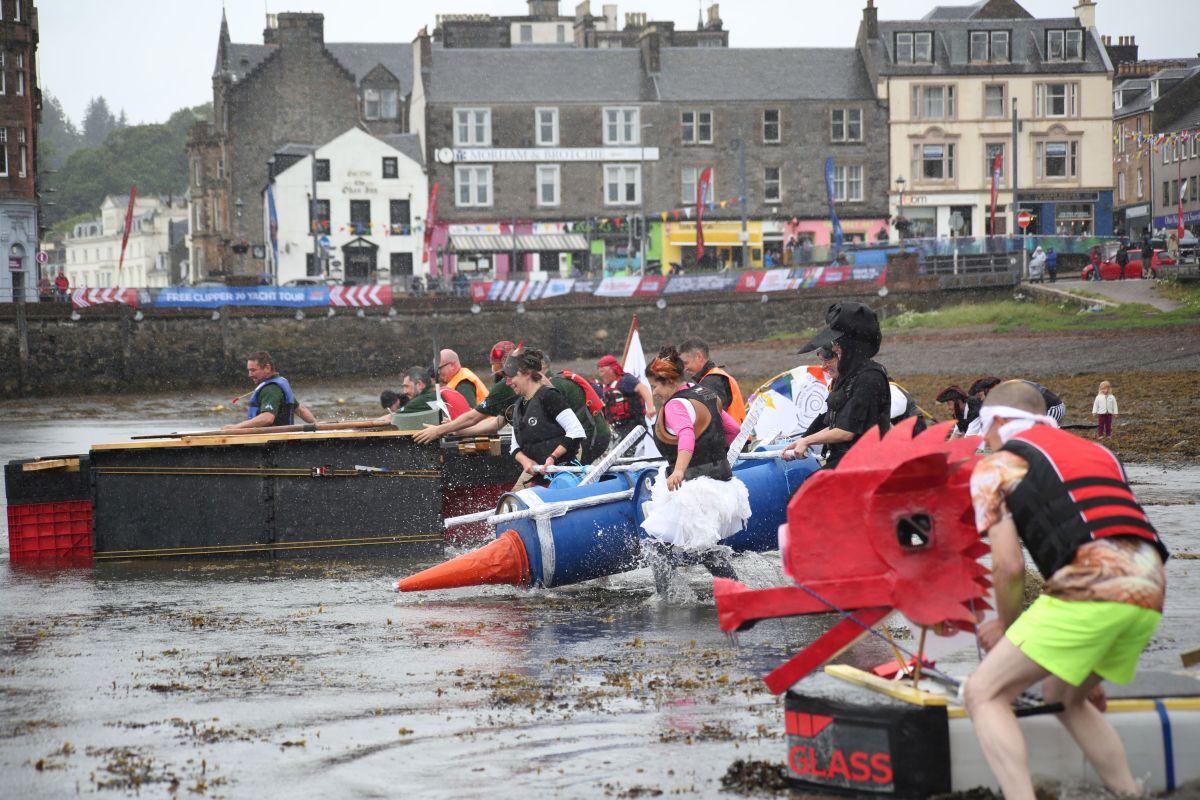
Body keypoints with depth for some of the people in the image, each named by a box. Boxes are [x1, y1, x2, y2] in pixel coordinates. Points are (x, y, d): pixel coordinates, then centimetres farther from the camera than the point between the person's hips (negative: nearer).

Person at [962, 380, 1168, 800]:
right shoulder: (1094, 451, 31)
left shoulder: (997, 466, 11)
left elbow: (1009, 566, 2)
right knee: (1063, 695, 28)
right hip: (1149, 593, 7)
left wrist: (1005, 625, 21)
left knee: (984, 693, 2)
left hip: (1088, 591, -7)